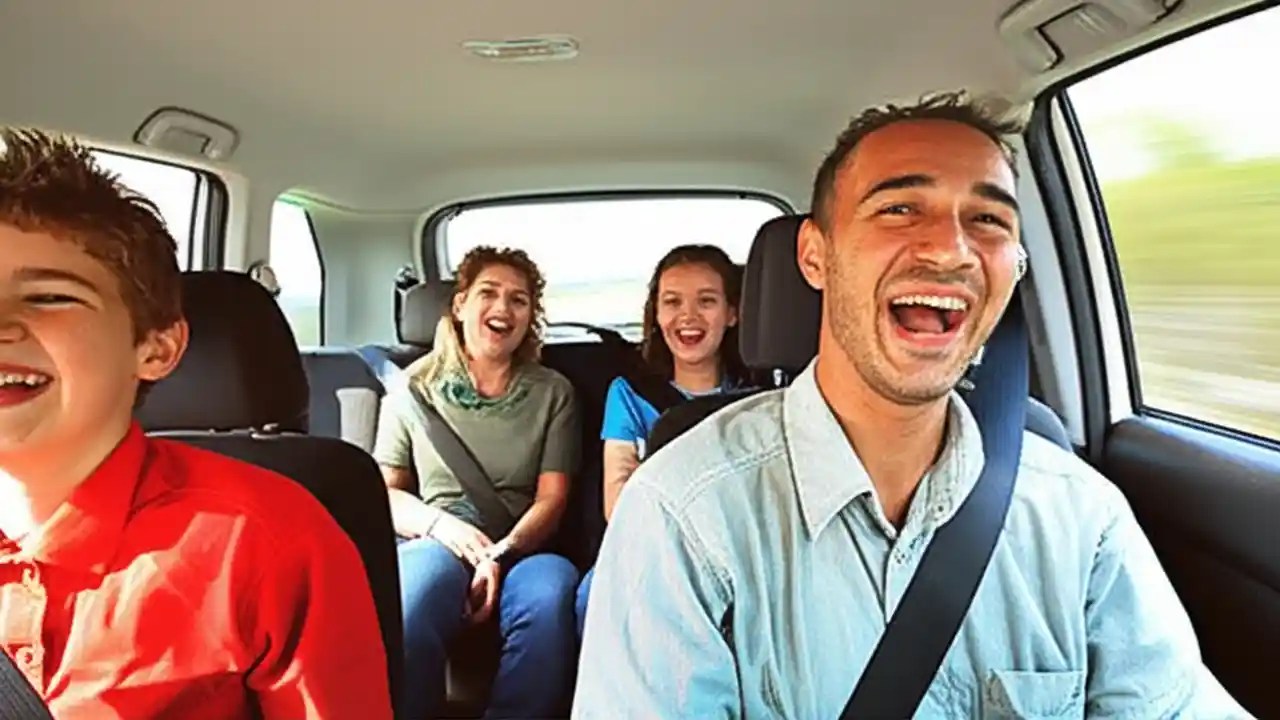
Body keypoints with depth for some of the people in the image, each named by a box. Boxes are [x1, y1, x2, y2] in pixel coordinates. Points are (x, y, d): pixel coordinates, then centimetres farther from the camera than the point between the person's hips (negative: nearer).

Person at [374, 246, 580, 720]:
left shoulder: (552, 392, 10)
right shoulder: (415, 388, 9)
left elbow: (552, 498, 3)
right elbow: (382, 492, 9)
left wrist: (501, 554, -15)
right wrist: (438, 524, -12)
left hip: (518, 551, 1)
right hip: (431, 545, 0)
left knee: (550, 591, -34)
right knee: (435, 569, -36)